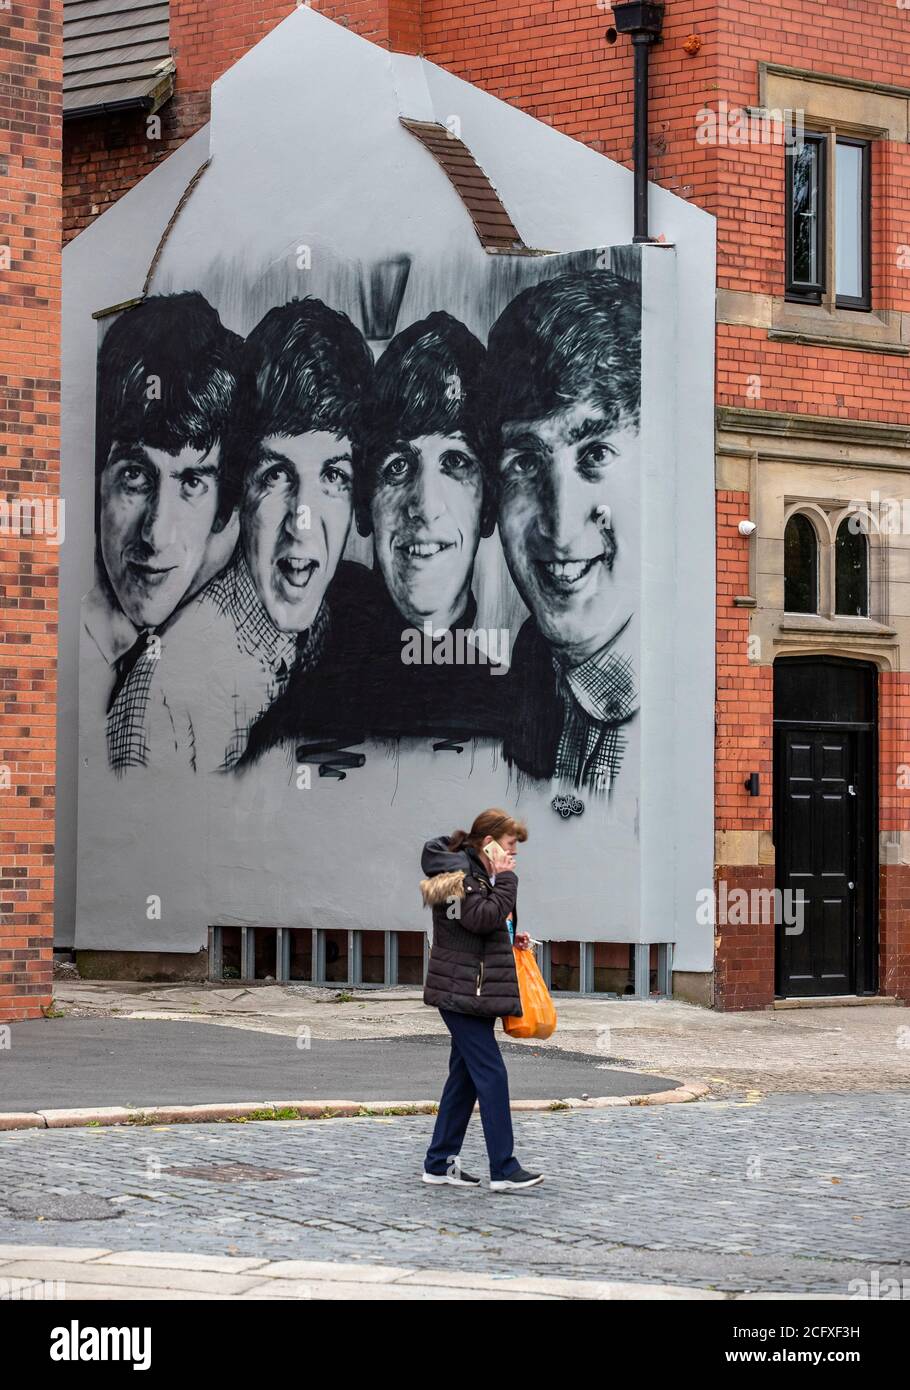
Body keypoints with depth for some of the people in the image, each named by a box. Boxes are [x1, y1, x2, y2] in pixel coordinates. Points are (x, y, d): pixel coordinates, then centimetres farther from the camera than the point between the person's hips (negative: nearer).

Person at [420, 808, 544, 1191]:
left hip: (478, 990, 11)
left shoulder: (480, 872, 18)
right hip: (461, 990, -11)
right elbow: (484, 918, -25)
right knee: (492, 1074, -12)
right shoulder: (458, 872, -14)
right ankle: (503, 1170, -12)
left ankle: (440, 1163, 17)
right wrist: (504, 879, -18)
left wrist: (511, 938, 10)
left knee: (465, 1075, 12)